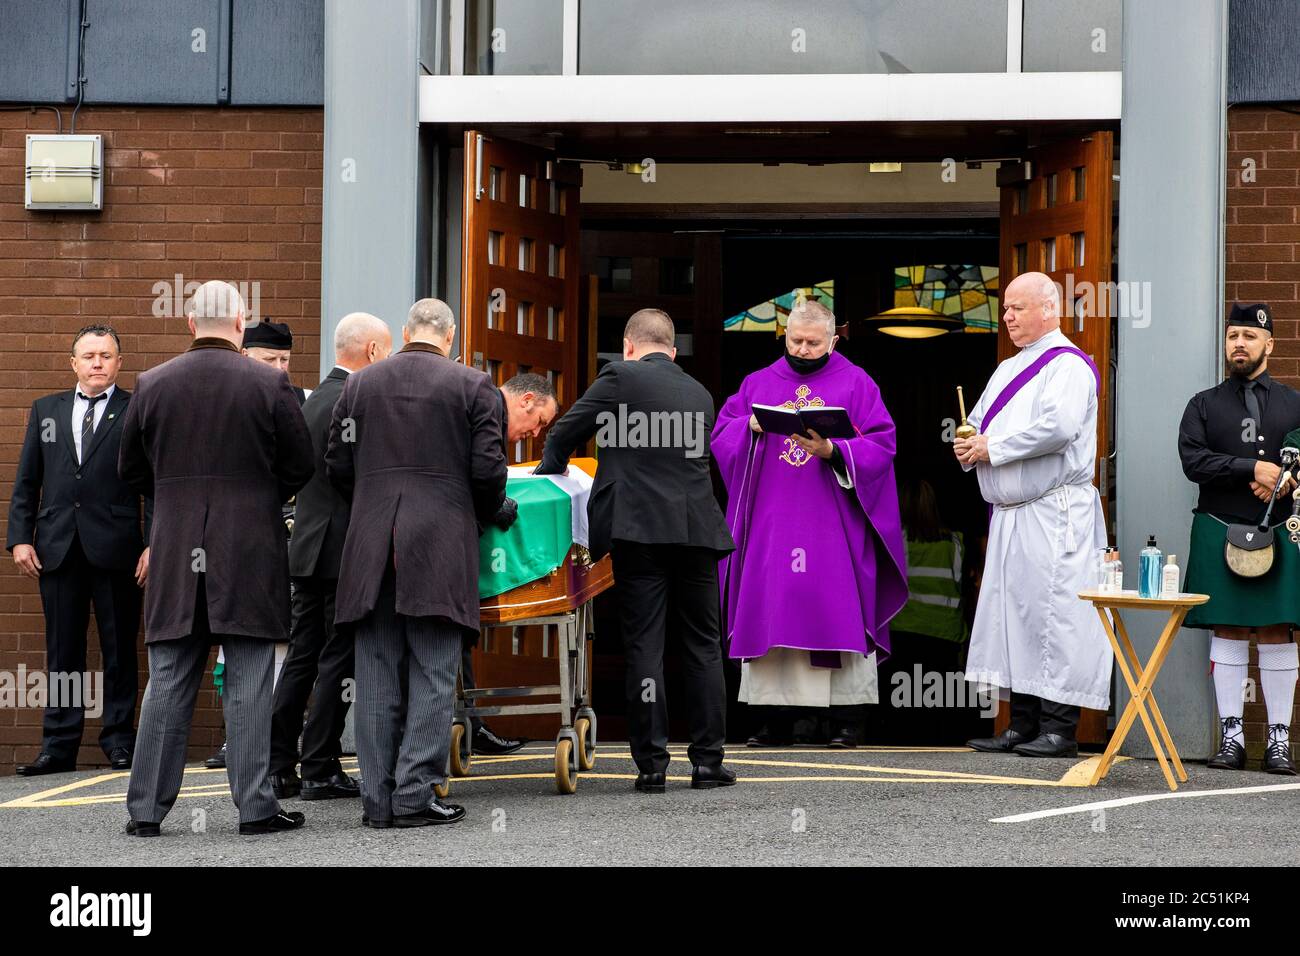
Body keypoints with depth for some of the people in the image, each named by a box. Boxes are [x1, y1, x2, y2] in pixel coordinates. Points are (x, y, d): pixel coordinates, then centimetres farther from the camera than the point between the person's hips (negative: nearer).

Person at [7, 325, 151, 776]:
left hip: (115, 549, -3)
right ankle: (59, 745, 7)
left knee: (119, 649, 4)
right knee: (62, 651, 5)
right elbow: (26, 481, 12)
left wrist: (154, 545, -9)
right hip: (57, 548, 3)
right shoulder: (46, 410, 13)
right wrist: (20, 537, 3)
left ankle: (119, 738, 12)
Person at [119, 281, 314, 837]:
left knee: (168, 682, 8)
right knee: (249, 682, 2)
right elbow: (299, 467, 0)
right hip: (250, 554, -2)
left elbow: (131, 471, 9)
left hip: (175, 553, 3)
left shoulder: (152, 385, 2)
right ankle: (255, 806, 2)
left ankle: (146, 808, 9)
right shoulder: (268, 385, -6)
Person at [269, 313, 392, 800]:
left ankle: (278, 767, 13)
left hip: (308, 547, 9)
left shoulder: (316, 398, 15)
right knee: (338, 660, -3)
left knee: (302, 657, 12)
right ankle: (320, 771, 0)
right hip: (343, 548, -9)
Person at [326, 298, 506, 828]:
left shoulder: (359, 384, 9)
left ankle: (378, 798, 8)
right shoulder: (472, 386, 0)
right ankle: (415, 795, -4)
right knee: (432, 675, 0)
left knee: (377, 678, 7)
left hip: (370, 546, 3)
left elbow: (338, 466, 9)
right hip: (441, 543, -3)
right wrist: (483, 516, 14)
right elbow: (488, 469, -4)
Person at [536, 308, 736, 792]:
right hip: (697, 529, 4)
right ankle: (707, 761, 9)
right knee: (702, 645, 9)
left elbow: (565, 435, 4)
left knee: (645, 647, -2)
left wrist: (547, 477, 22)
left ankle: (651, 764, -3)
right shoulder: (700, 394, 17)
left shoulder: (621, 376, 1)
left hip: (641, 530, -4)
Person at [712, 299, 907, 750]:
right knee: (769, 613, -2)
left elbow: (880, 444, -3)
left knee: (837, 613, -6)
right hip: (771, 522, 3)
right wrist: (751, 427, -12)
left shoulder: (856, 384, 6)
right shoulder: (758, 383, 14)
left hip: (832, 524, -3)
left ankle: (847, 721, -3)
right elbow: (721, 434, 8)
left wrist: (832, 451, -19)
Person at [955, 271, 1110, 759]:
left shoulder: (1068, 365, -7)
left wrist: (993, 448, -14)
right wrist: (967, 448, 1)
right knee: (1012, 613, 8)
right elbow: (978, 424, 26)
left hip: (1053, 513, -9)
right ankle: (1023, 725, 12)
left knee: (1050, 612, -10)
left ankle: (1059, 729, -8)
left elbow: (1057, 427, -23)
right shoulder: (1008, 371, 21)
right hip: (1009, 514, 9)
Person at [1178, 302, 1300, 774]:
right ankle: (1231, 737, 5)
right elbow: (1193, 460, -6)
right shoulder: (1204, 405, 8)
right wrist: (1252, 467, -15)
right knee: (1228, 633, 0)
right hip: (1220, 533, 0)